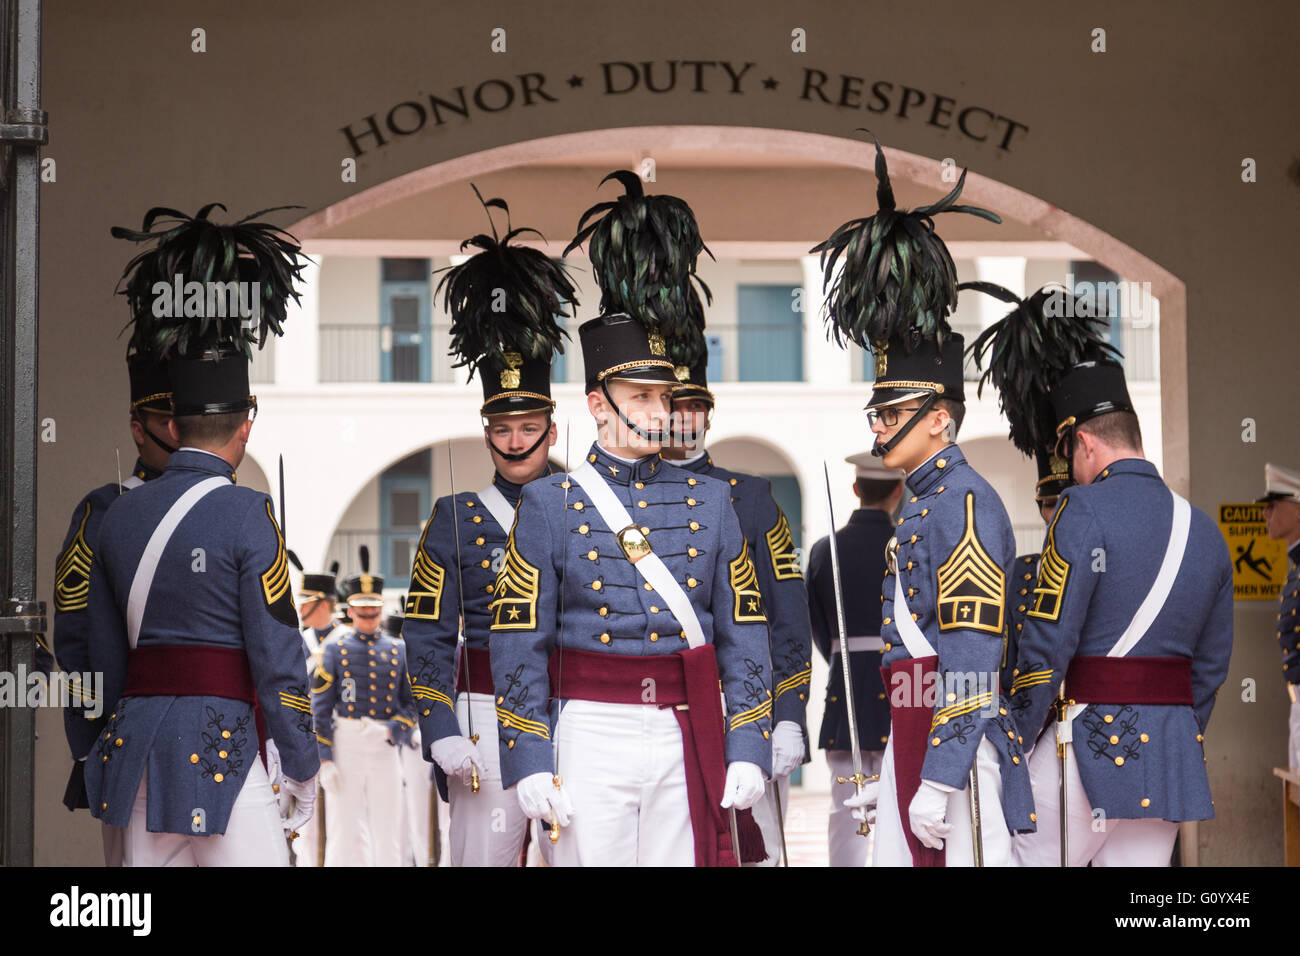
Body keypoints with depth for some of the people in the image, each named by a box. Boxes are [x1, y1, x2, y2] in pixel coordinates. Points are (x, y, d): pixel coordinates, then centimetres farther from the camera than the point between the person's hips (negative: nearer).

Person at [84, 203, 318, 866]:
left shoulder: (118, 517, 10)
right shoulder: (247, 517, -9)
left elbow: (106, 659, 15)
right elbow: (276, 655, -10)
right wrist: (302, 768, -2)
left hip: (139, 743, 6)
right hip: (224, 742, -6)